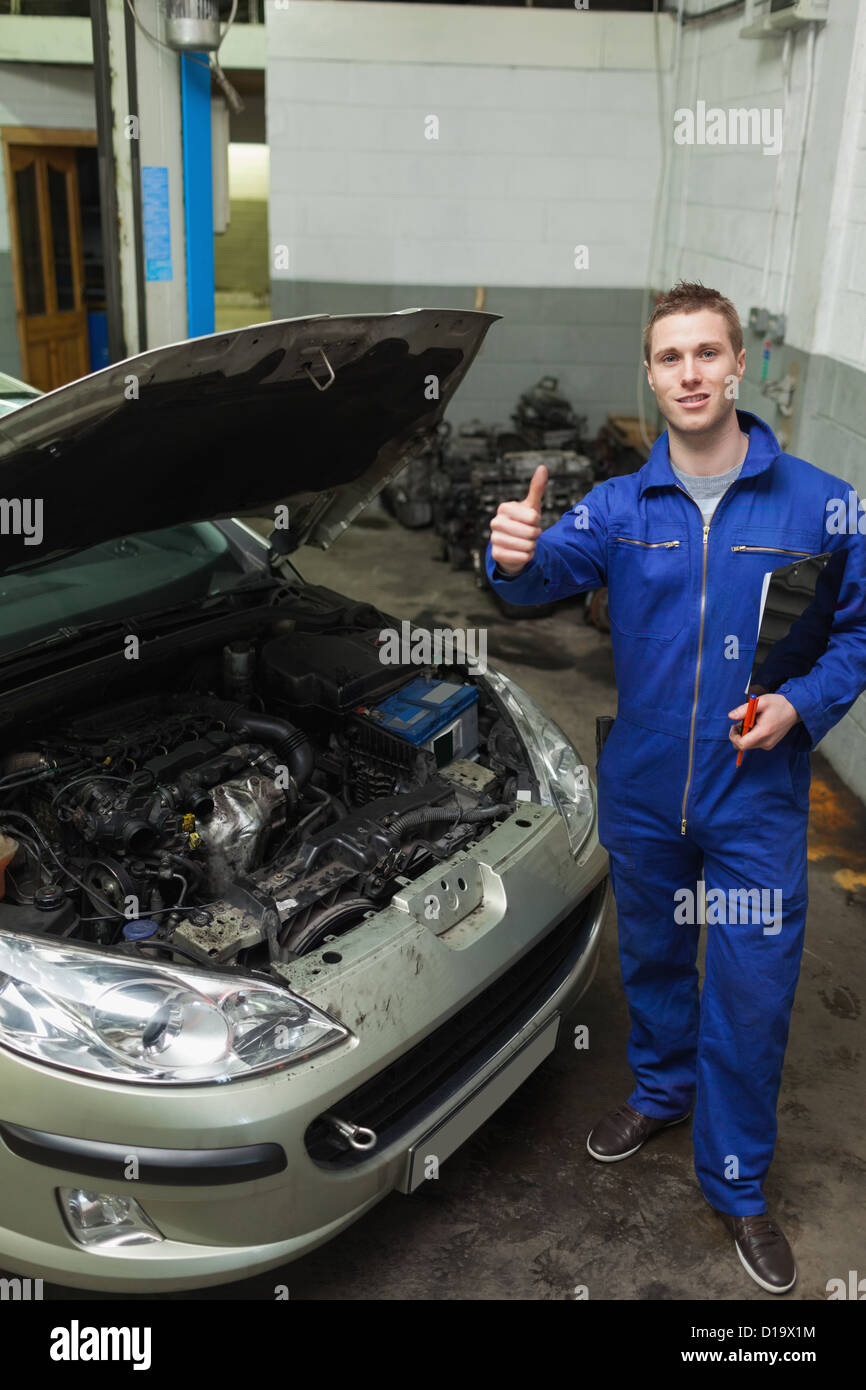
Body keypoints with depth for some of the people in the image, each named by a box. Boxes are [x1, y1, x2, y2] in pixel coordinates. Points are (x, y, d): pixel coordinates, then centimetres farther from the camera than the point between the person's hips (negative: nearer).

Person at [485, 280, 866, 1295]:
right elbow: (554, 573, -17)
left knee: (751, 991, 6)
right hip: (642, 790, 2)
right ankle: (662, 1090, 50)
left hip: (756, 799, -2)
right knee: (651, 956, 22)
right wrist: (515, 557, -40)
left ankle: (736, 1184, 28)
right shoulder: (620, 507, -1)